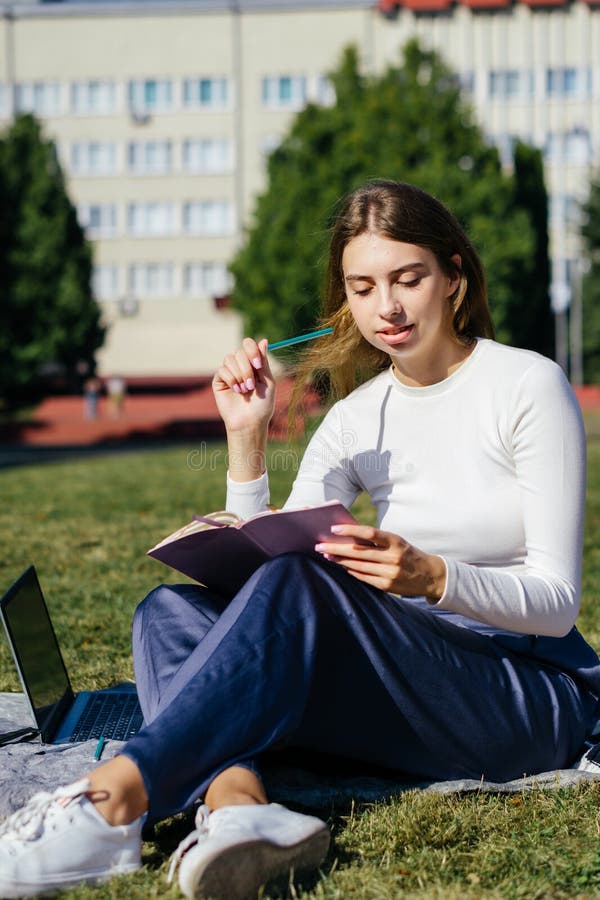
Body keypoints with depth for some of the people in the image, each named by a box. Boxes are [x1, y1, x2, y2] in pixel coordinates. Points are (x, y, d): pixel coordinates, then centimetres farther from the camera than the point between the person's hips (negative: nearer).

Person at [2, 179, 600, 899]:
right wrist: (247, 439, -6)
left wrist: (431, 577, -28)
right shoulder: (355, 419, 11)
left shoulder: (526, 386, -4)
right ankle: (237, 802, -45)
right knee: (172, 609, -16)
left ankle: (112, 801, -39)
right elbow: (250, 567, 4)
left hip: (535, 692, -5)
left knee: (303, 584, -32)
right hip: (410, 682, 5)